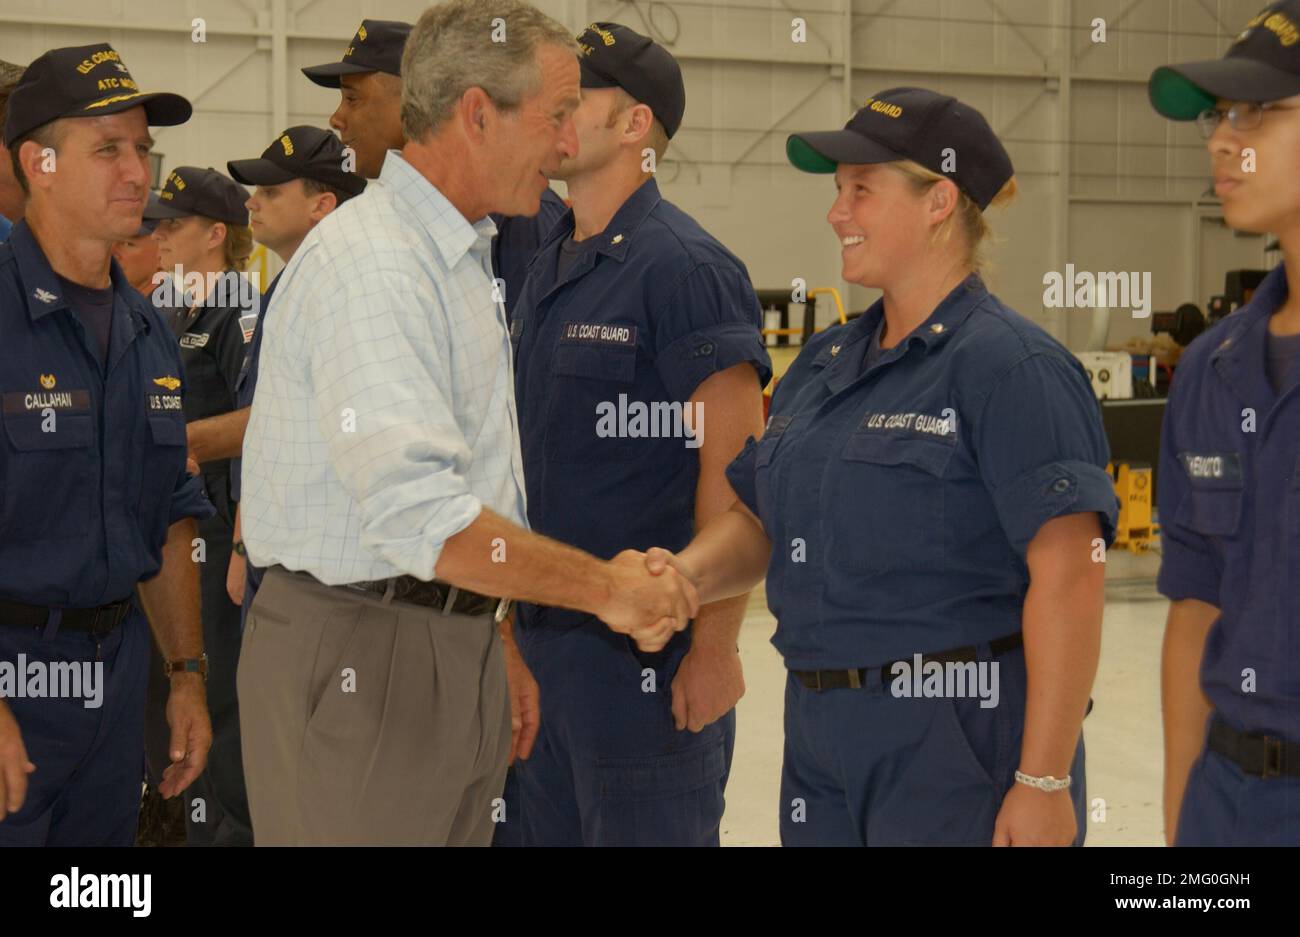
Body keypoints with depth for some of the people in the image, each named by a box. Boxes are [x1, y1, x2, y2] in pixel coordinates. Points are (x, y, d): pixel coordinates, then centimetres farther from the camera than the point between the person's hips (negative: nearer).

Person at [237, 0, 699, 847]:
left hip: (457, 643, 9)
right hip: (362, 654, -9)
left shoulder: (467, 259, 15)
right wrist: (605, 588, -20)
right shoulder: (370, 264, -18)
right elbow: (419, 517, -27)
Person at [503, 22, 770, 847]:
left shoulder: (683, 265, -13)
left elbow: (733, 470, -17)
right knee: (550, 827, 16)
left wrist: (715, 647, -20)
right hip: (546, 638, 8)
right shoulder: (548, 267, 12)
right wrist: (512, 625, 16)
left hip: (646, 651, -8)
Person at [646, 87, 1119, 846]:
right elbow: (761, 518, 16)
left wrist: (1044, 782, -20)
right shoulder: (826, 362, 12)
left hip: (963, 750, -7)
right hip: (824, 734, 8)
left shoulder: (1008, 363, -13)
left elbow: (1069, 577, -18)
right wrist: (688, 575, -5)